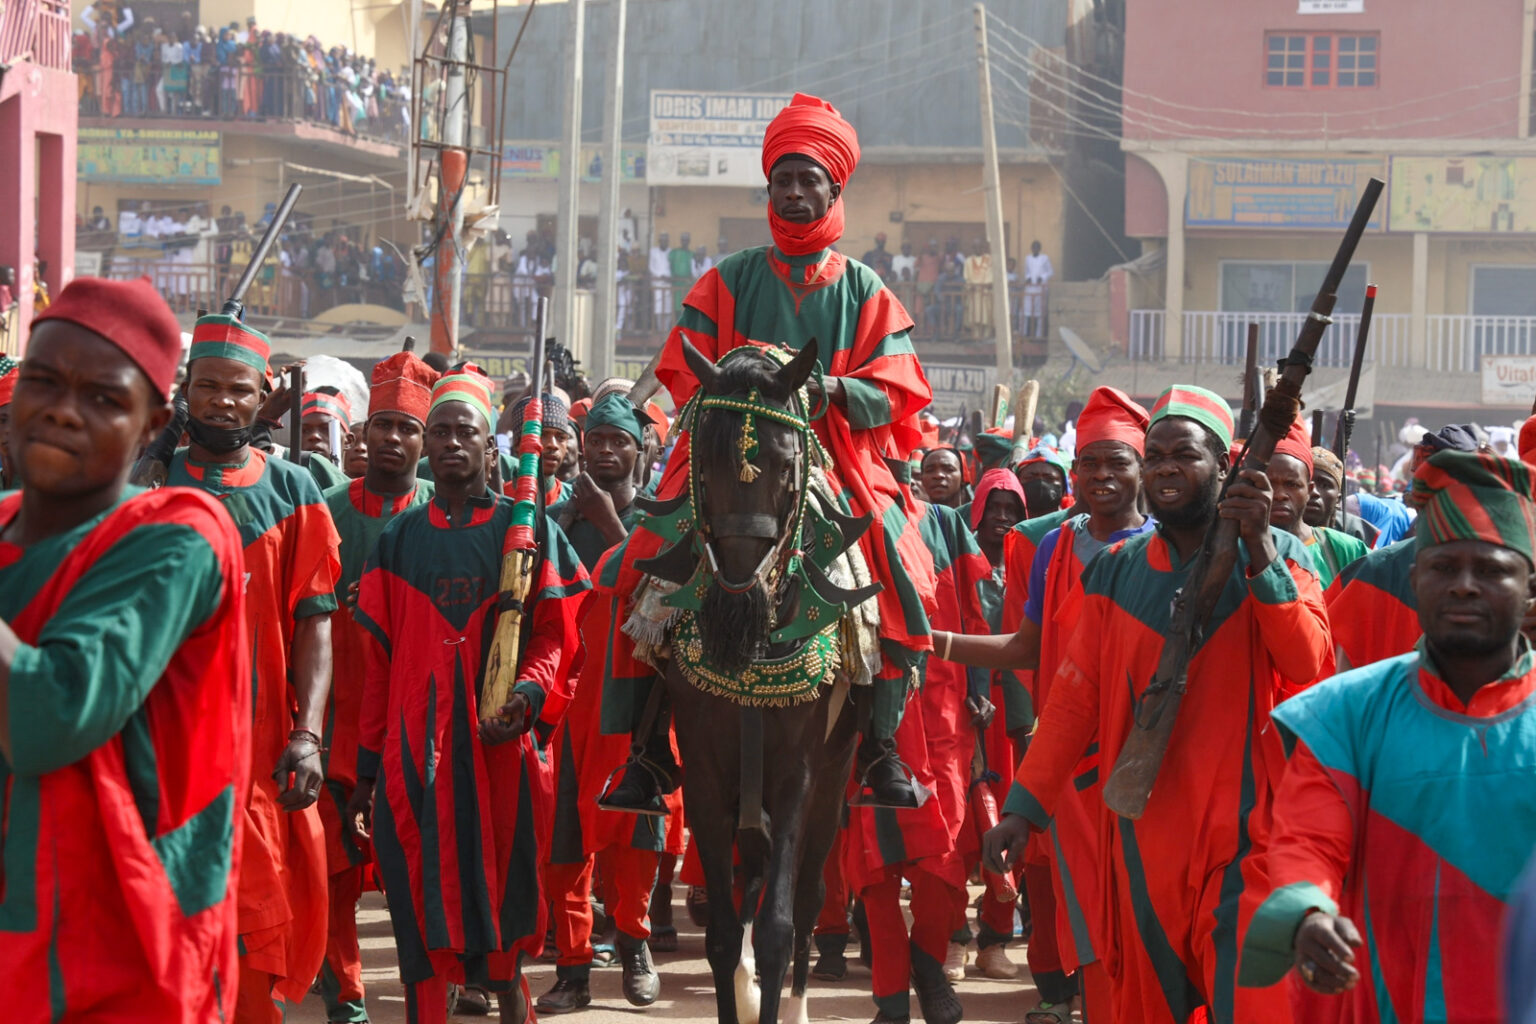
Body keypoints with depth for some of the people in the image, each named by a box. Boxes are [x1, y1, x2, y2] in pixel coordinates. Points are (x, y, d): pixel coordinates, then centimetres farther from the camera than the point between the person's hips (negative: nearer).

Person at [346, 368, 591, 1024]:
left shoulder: (528, 531, 6)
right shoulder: (398, 539, 11)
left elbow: (555, 633, 2)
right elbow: (380, 660, 12)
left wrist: (528, 693, -19)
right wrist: (367, 770, 10)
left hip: (498, 744, -1)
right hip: (414, 751, 1)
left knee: (498, 888, 2)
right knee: (421, 903, -1)